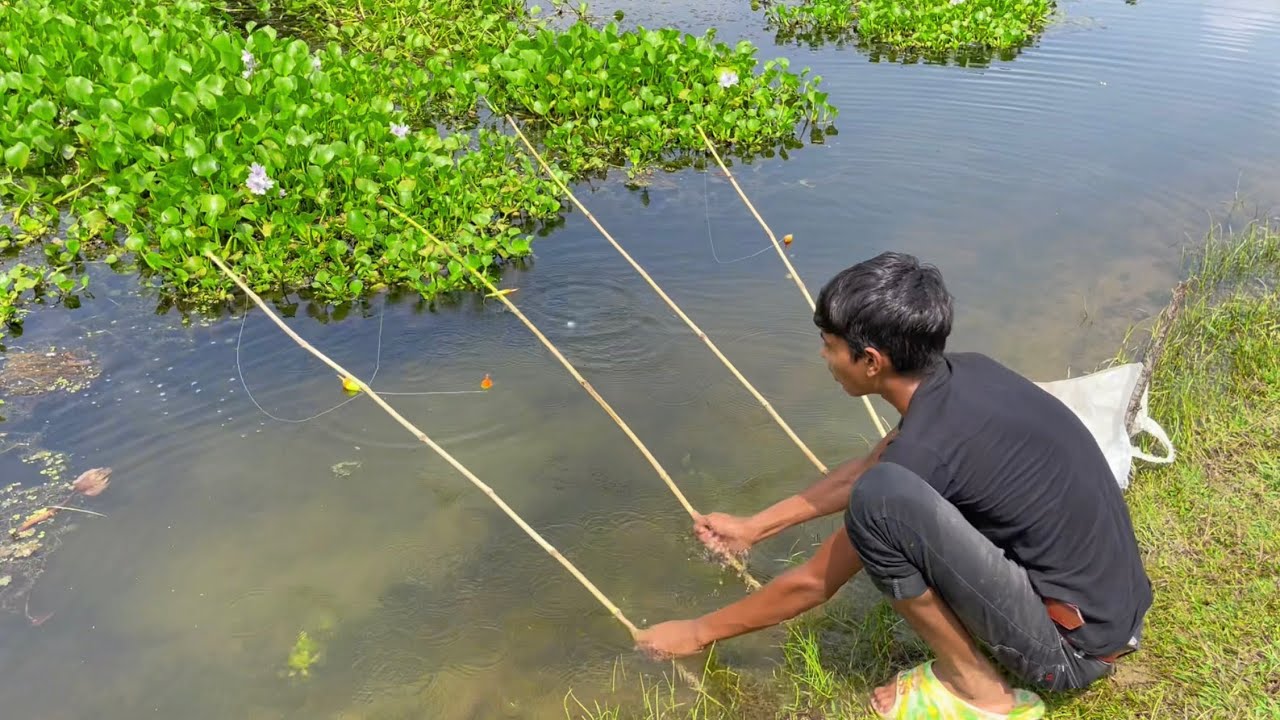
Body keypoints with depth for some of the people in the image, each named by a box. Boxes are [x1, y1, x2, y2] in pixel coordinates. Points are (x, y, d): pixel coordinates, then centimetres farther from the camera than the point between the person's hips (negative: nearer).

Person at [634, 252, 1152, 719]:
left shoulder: (927, 447, -25)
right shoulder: (967, 373, -2)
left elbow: (814, 584, -12)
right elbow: (867, 467, 15)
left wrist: (699, 633, 2)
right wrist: (753, 528, 21)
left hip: (1072, 649, -8)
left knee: (881, 497, -26)